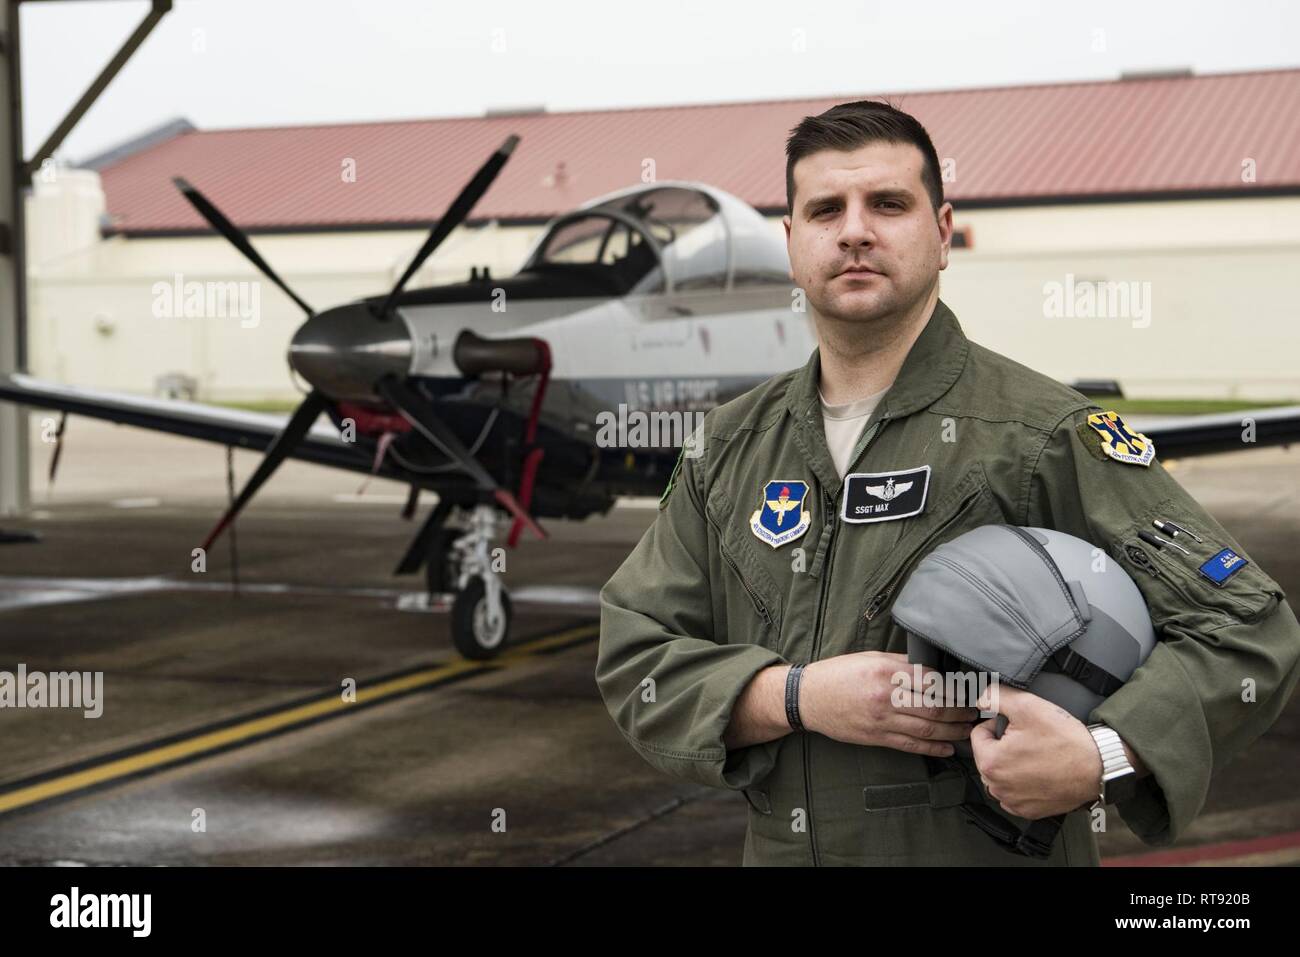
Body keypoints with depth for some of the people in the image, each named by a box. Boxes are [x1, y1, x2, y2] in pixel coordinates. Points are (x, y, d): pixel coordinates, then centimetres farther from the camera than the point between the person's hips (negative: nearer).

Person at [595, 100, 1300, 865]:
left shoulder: (1047, 433, -11)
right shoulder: (730, 448, 3)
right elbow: (633, 655, 1)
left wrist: (1102, 759, -30)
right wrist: (798, 697, -17)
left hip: (999, 848, -4)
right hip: (779, 846, 4)